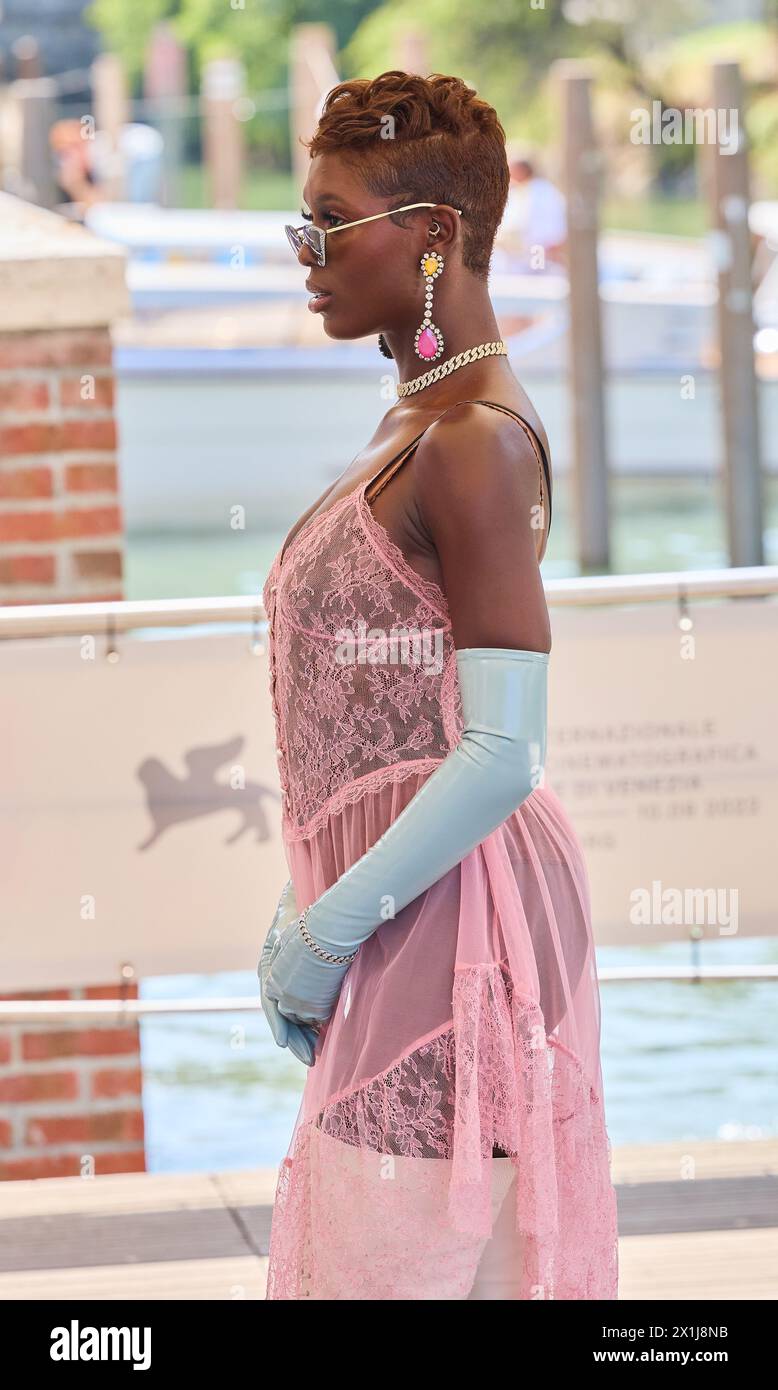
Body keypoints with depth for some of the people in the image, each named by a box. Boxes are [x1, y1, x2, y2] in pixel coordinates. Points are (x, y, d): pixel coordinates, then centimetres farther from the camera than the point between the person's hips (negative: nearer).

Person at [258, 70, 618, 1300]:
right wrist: (303, 910, 13)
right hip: (403, 922, 10)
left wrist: (330, 933, -16)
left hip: (455, 922, -10)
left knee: (407, 1261, -6)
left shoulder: (476, 446, -16)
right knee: (345, 1253, 13)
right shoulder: (412, 425, 15)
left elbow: (502, 756, -21)